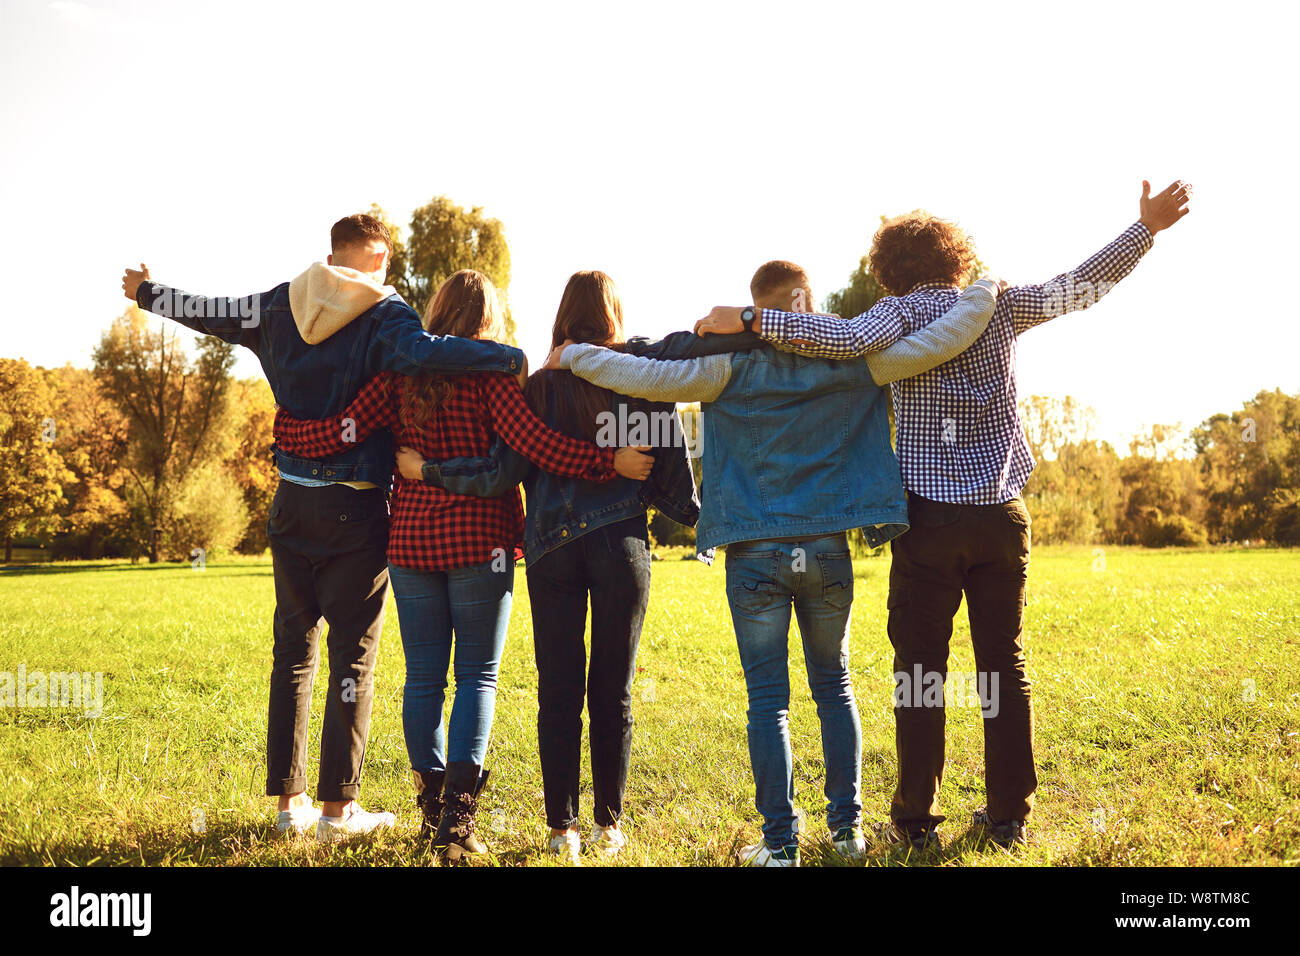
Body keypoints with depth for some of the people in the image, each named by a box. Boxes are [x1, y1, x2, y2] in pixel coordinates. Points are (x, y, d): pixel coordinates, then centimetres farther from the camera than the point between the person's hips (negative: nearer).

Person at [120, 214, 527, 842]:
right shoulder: (384, 316, -9)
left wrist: (146, 293, 37)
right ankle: (338, 808, 6)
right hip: (358, 509, -5)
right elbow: (422, 352, -29)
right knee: (353, 654, 2)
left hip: (293, 506, 5)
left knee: (293, 648, 13)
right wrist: (513, 358, -29)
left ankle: (289, 801, 18)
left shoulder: (280, 307, 7)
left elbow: (210, 314, 19)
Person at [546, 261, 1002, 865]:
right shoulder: (852, 363, 1)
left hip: (755, 556, -2)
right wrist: (986, 290, 17)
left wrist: (573, 357, 1)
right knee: (834, 687, 17)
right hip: (827, 554, 2)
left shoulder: (734, 368, -5)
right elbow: (945, 339, 0)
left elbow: (652, 378, -12)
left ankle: (780, 842, 6)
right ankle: (846, 826, 22)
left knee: (768, 700, 3)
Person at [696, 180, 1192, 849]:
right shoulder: (998, 305, 9)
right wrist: (1147, 227, 27)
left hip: (931, 517, -4)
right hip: (1003, 515, 4)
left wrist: (749, 320, -23)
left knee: (920, 668, 3)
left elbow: (848, 339, -23)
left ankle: (915, 820, 7)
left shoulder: (901, 310, -3)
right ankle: (1009, 817, 16)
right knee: (1004, 667, 10)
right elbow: (1082, 287, 17)